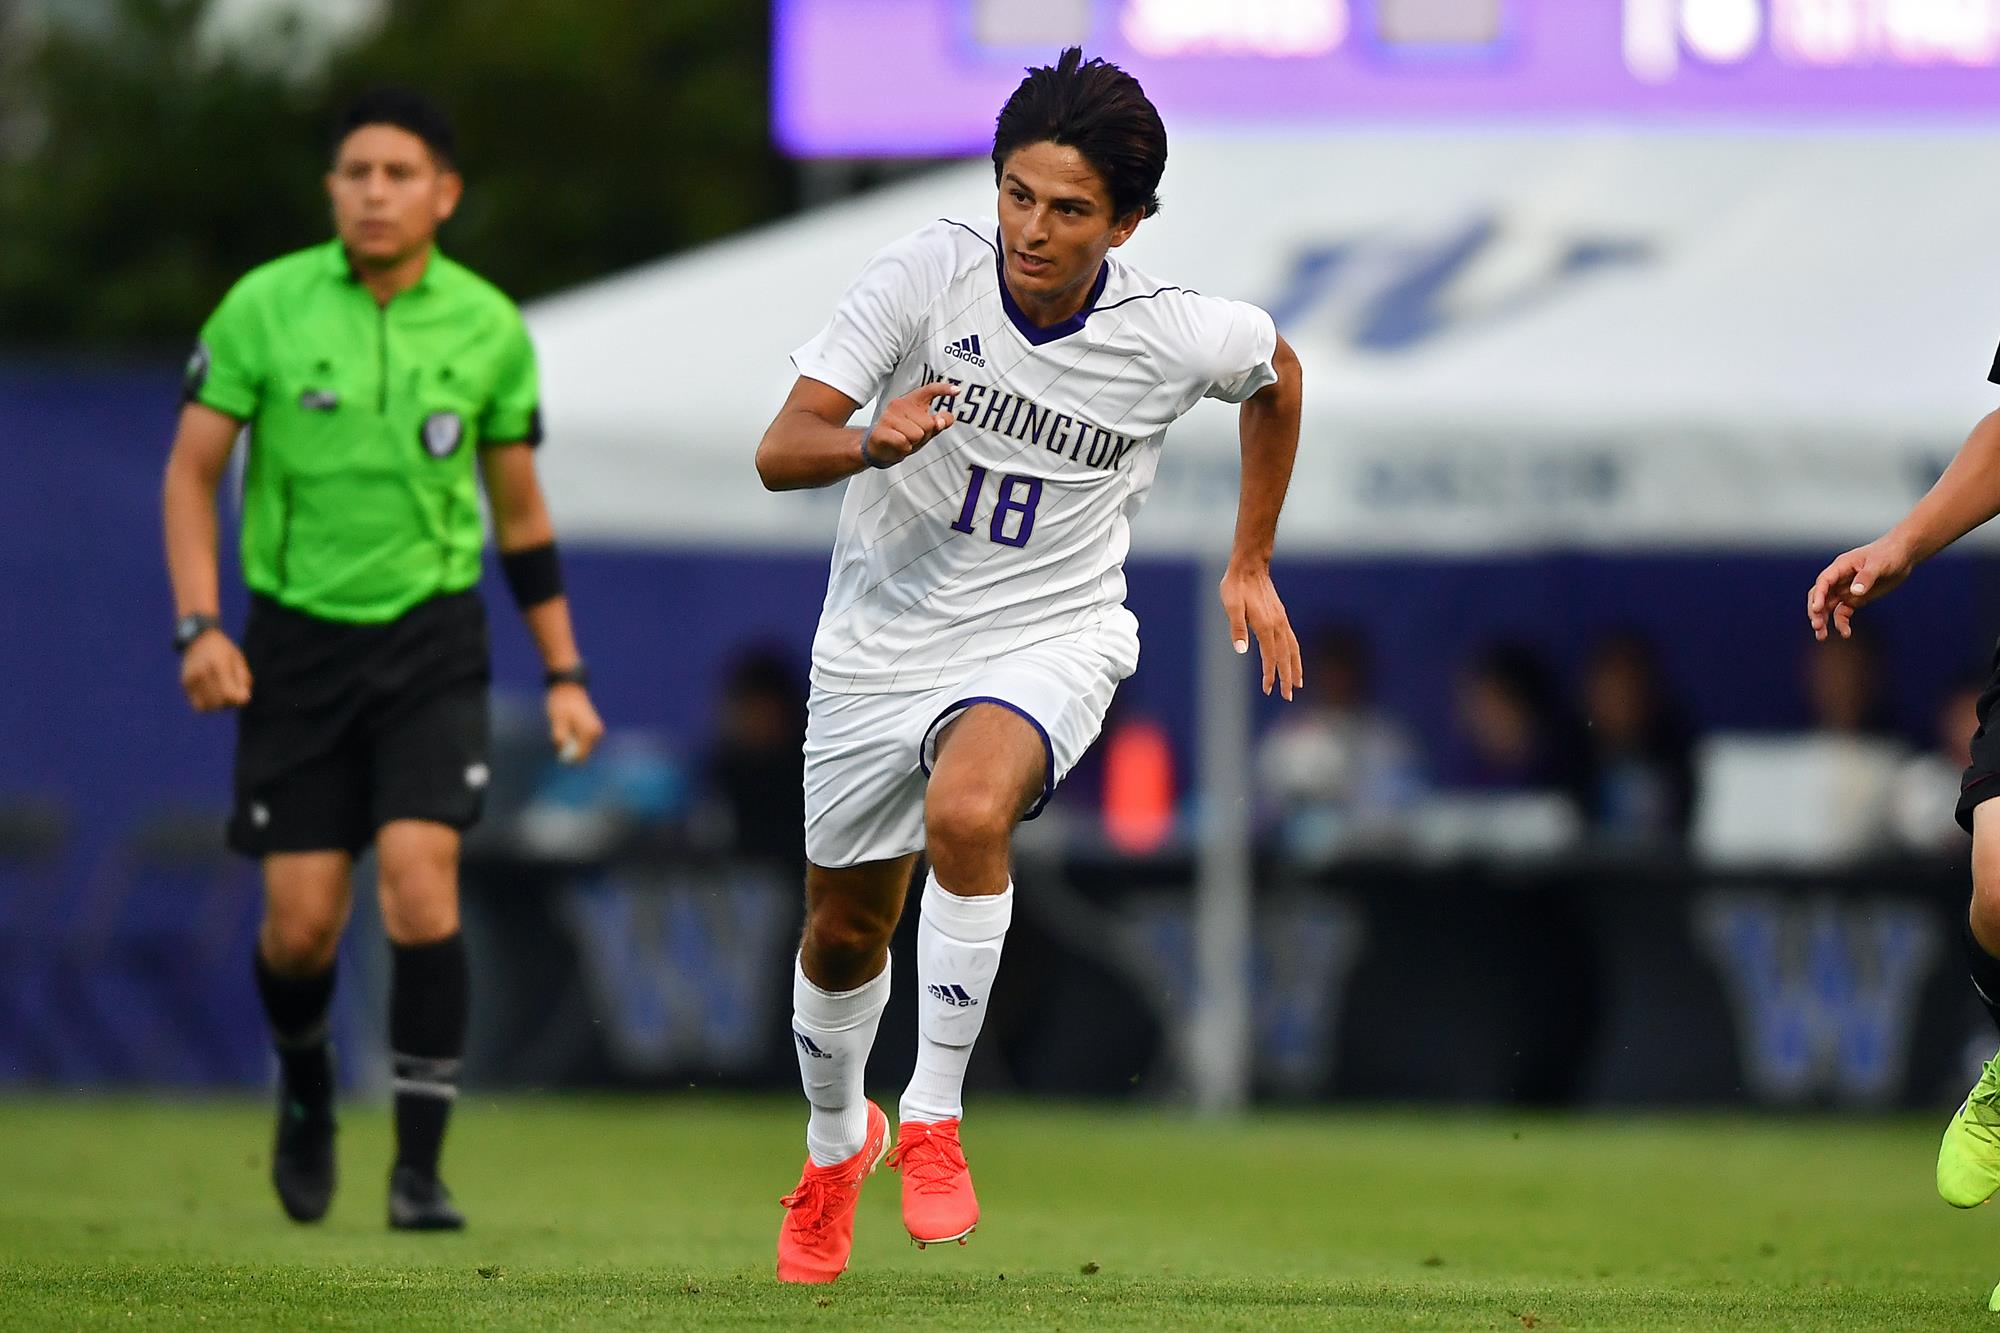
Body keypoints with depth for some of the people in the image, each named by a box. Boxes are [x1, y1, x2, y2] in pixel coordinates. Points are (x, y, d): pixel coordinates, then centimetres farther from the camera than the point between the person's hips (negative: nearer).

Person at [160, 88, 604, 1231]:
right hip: (298, 635, 0)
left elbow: (520, 508, 10)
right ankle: (306, 1093, 32)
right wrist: (200, 625, -12)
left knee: (420, 880, -18)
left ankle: (420, 1168, -11)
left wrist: (564, 675, 8)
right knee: (302, 925, -1)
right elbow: (192, 470, 0)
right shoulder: (263, 308, -5)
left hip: (431, 635, 0)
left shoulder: (488, 328, 0)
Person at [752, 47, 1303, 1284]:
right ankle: (836, 1139, 47)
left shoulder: (1177, 338, -14)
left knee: (966, 813, -35)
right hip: (882, 642, 2)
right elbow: (780, 451, -18)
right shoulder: (928, 273, -16)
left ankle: (933, 1116, -19)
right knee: (845, 936, 15)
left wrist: (1251, 565, 16)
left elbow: (1277, 371, 12)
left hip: (1047, 640, -2)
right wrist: (874, 442, -40)